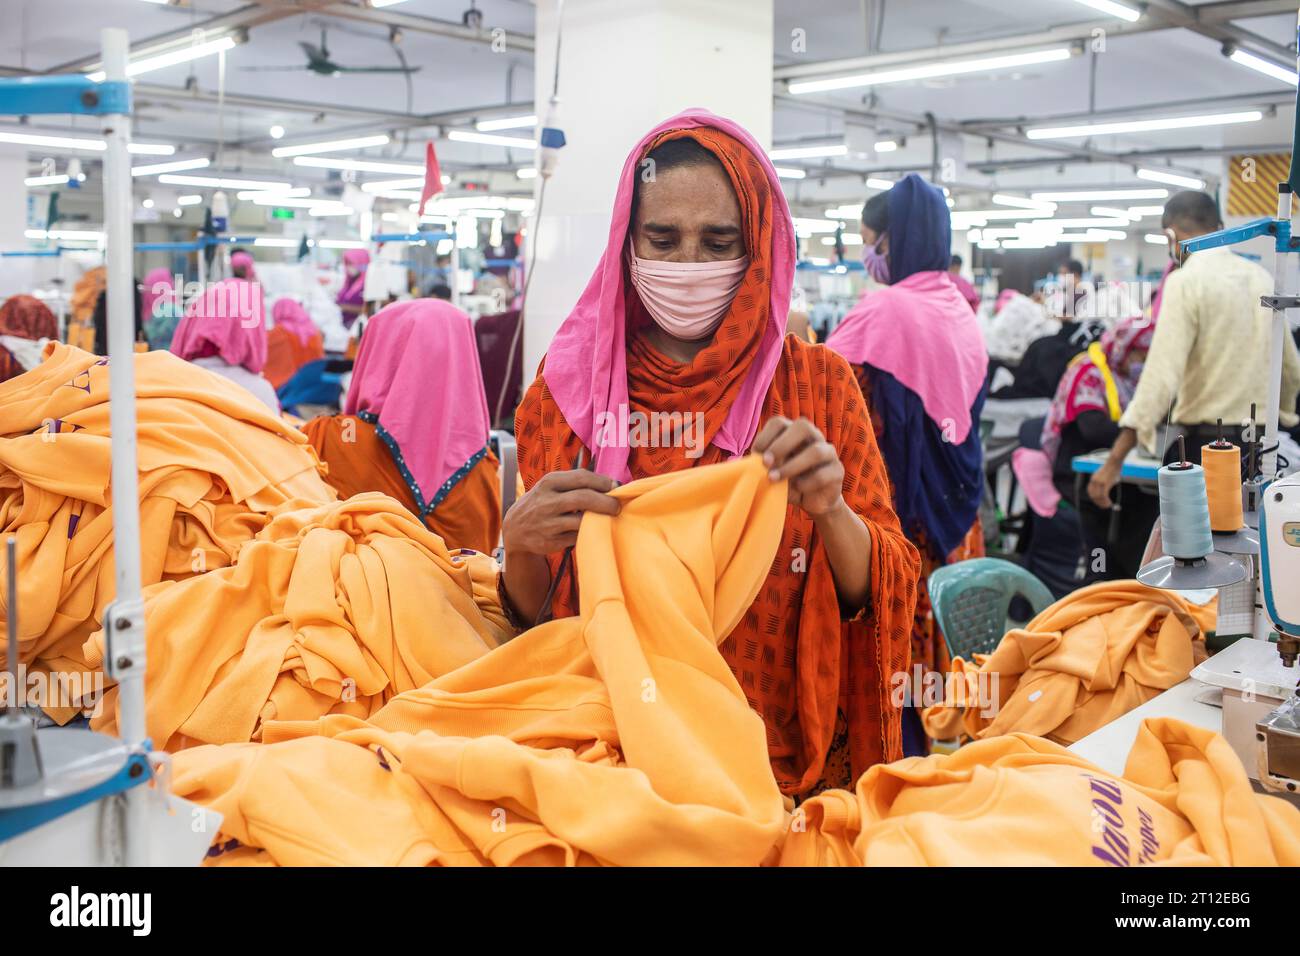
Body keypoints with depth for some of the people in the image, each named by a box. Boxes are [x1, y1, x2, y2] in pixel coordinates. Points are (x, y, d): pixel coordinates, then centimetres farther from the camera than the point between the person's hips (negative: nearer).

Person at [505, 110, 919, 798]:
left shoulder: (819, 382, 4)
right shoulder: (568, 387, 3)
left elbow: (886, 595, 1)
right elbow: (537, 616, 5)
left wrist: (830, 510, -18)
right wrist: (521, 547, -16)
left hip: (788, 762, 0)